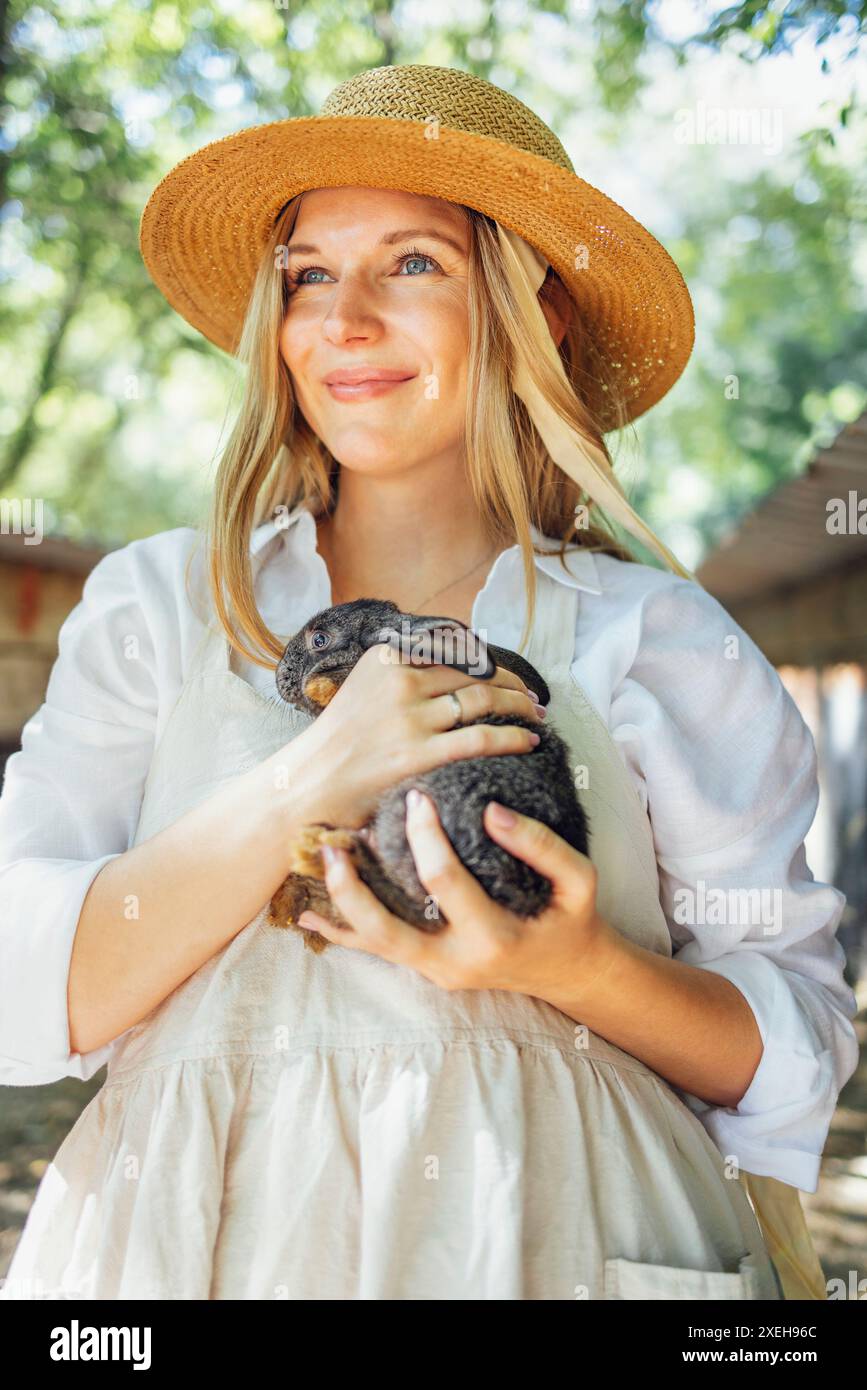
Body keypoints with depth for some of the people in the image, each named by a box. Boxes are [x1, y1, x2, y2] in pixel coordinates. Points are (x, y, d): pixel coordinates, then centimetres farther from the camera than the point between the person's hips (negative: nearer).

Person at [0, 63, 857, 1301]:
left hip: (545, 1237, 0)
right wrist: (300, 788, -16)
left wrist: (584, 973, -17)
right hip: (192, 1232, 1)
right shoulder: (156, 605, 3)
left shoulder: (656, 640, 0)